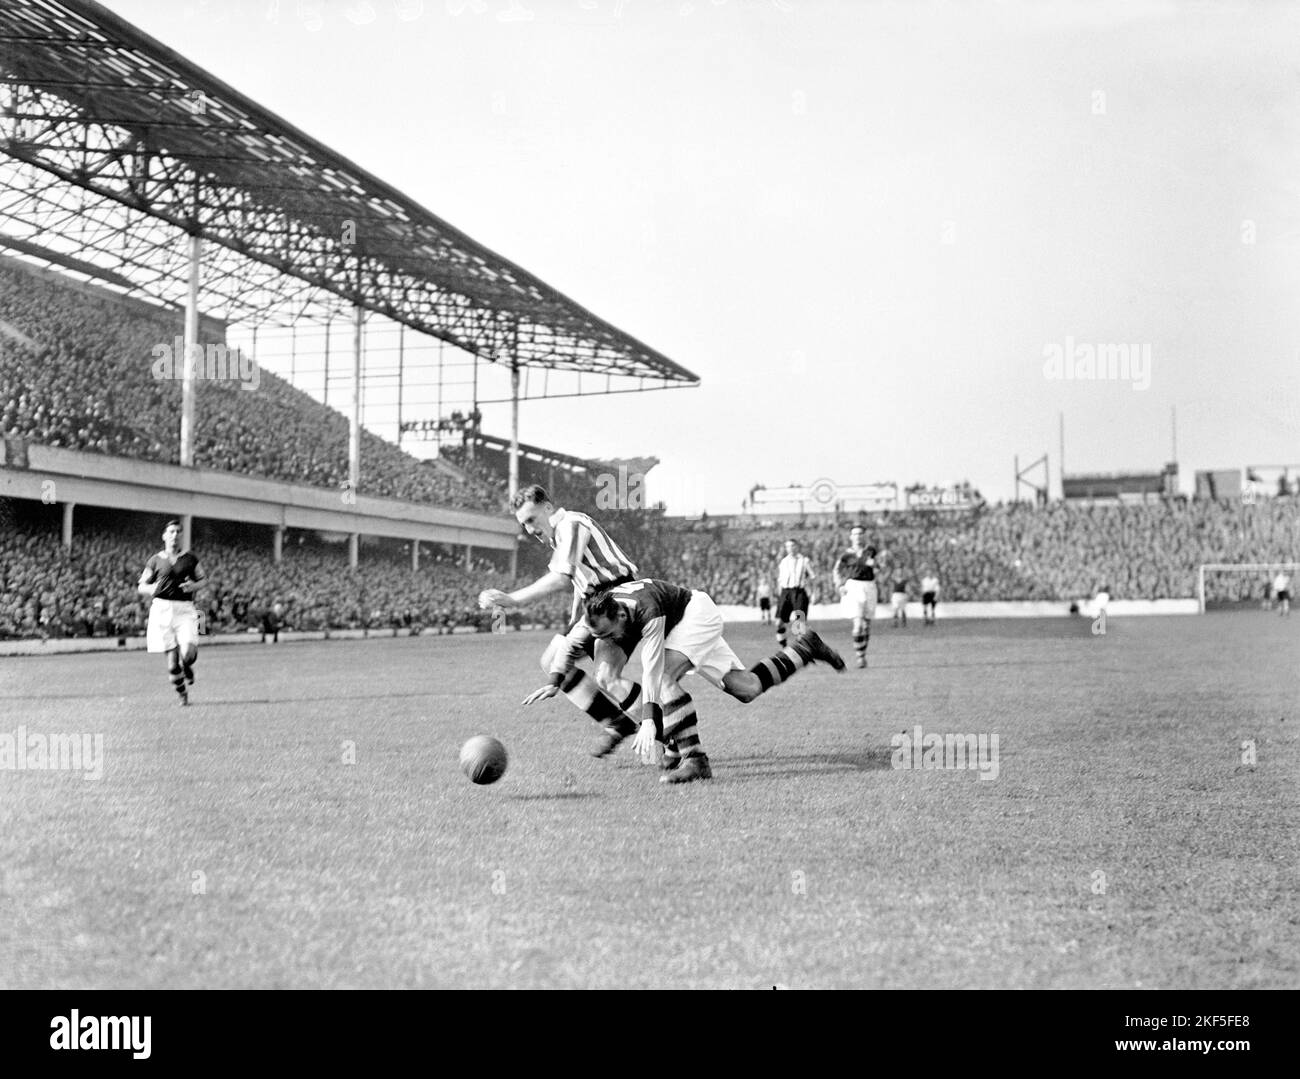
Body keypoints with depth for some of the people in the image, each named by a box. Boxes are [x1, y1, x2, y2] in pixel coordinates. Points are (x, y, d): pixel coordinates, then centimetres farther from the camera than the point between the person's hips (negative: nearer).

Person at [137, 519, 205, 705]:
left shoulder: (189, 558, 10)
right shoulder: (156, 561, 9)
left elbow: (202, 580, 19)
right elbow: (141, 586, 14)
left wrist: (193, 586, -3)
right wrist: (151, 589, -8)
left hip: (185, 609, 0)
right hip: (162, 609, 0)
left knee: (188, 651, -20)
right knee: (171, 657, -3)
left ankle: (187, 666, 18)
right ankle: (182, 694, 15)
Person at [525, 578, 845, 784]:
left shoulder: (647, 611, -42)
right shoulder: (598, 615, -21)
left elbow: (652, 672, -46)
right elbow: (571, 644, -2)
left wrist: (648, 722, -51)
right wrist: (554, 683, -10)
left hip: (698, 612, -9)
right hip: (681, 624, 9)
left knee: (665, 675, -30)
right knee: (745, 689, 5)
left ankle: (694, 759, -25)